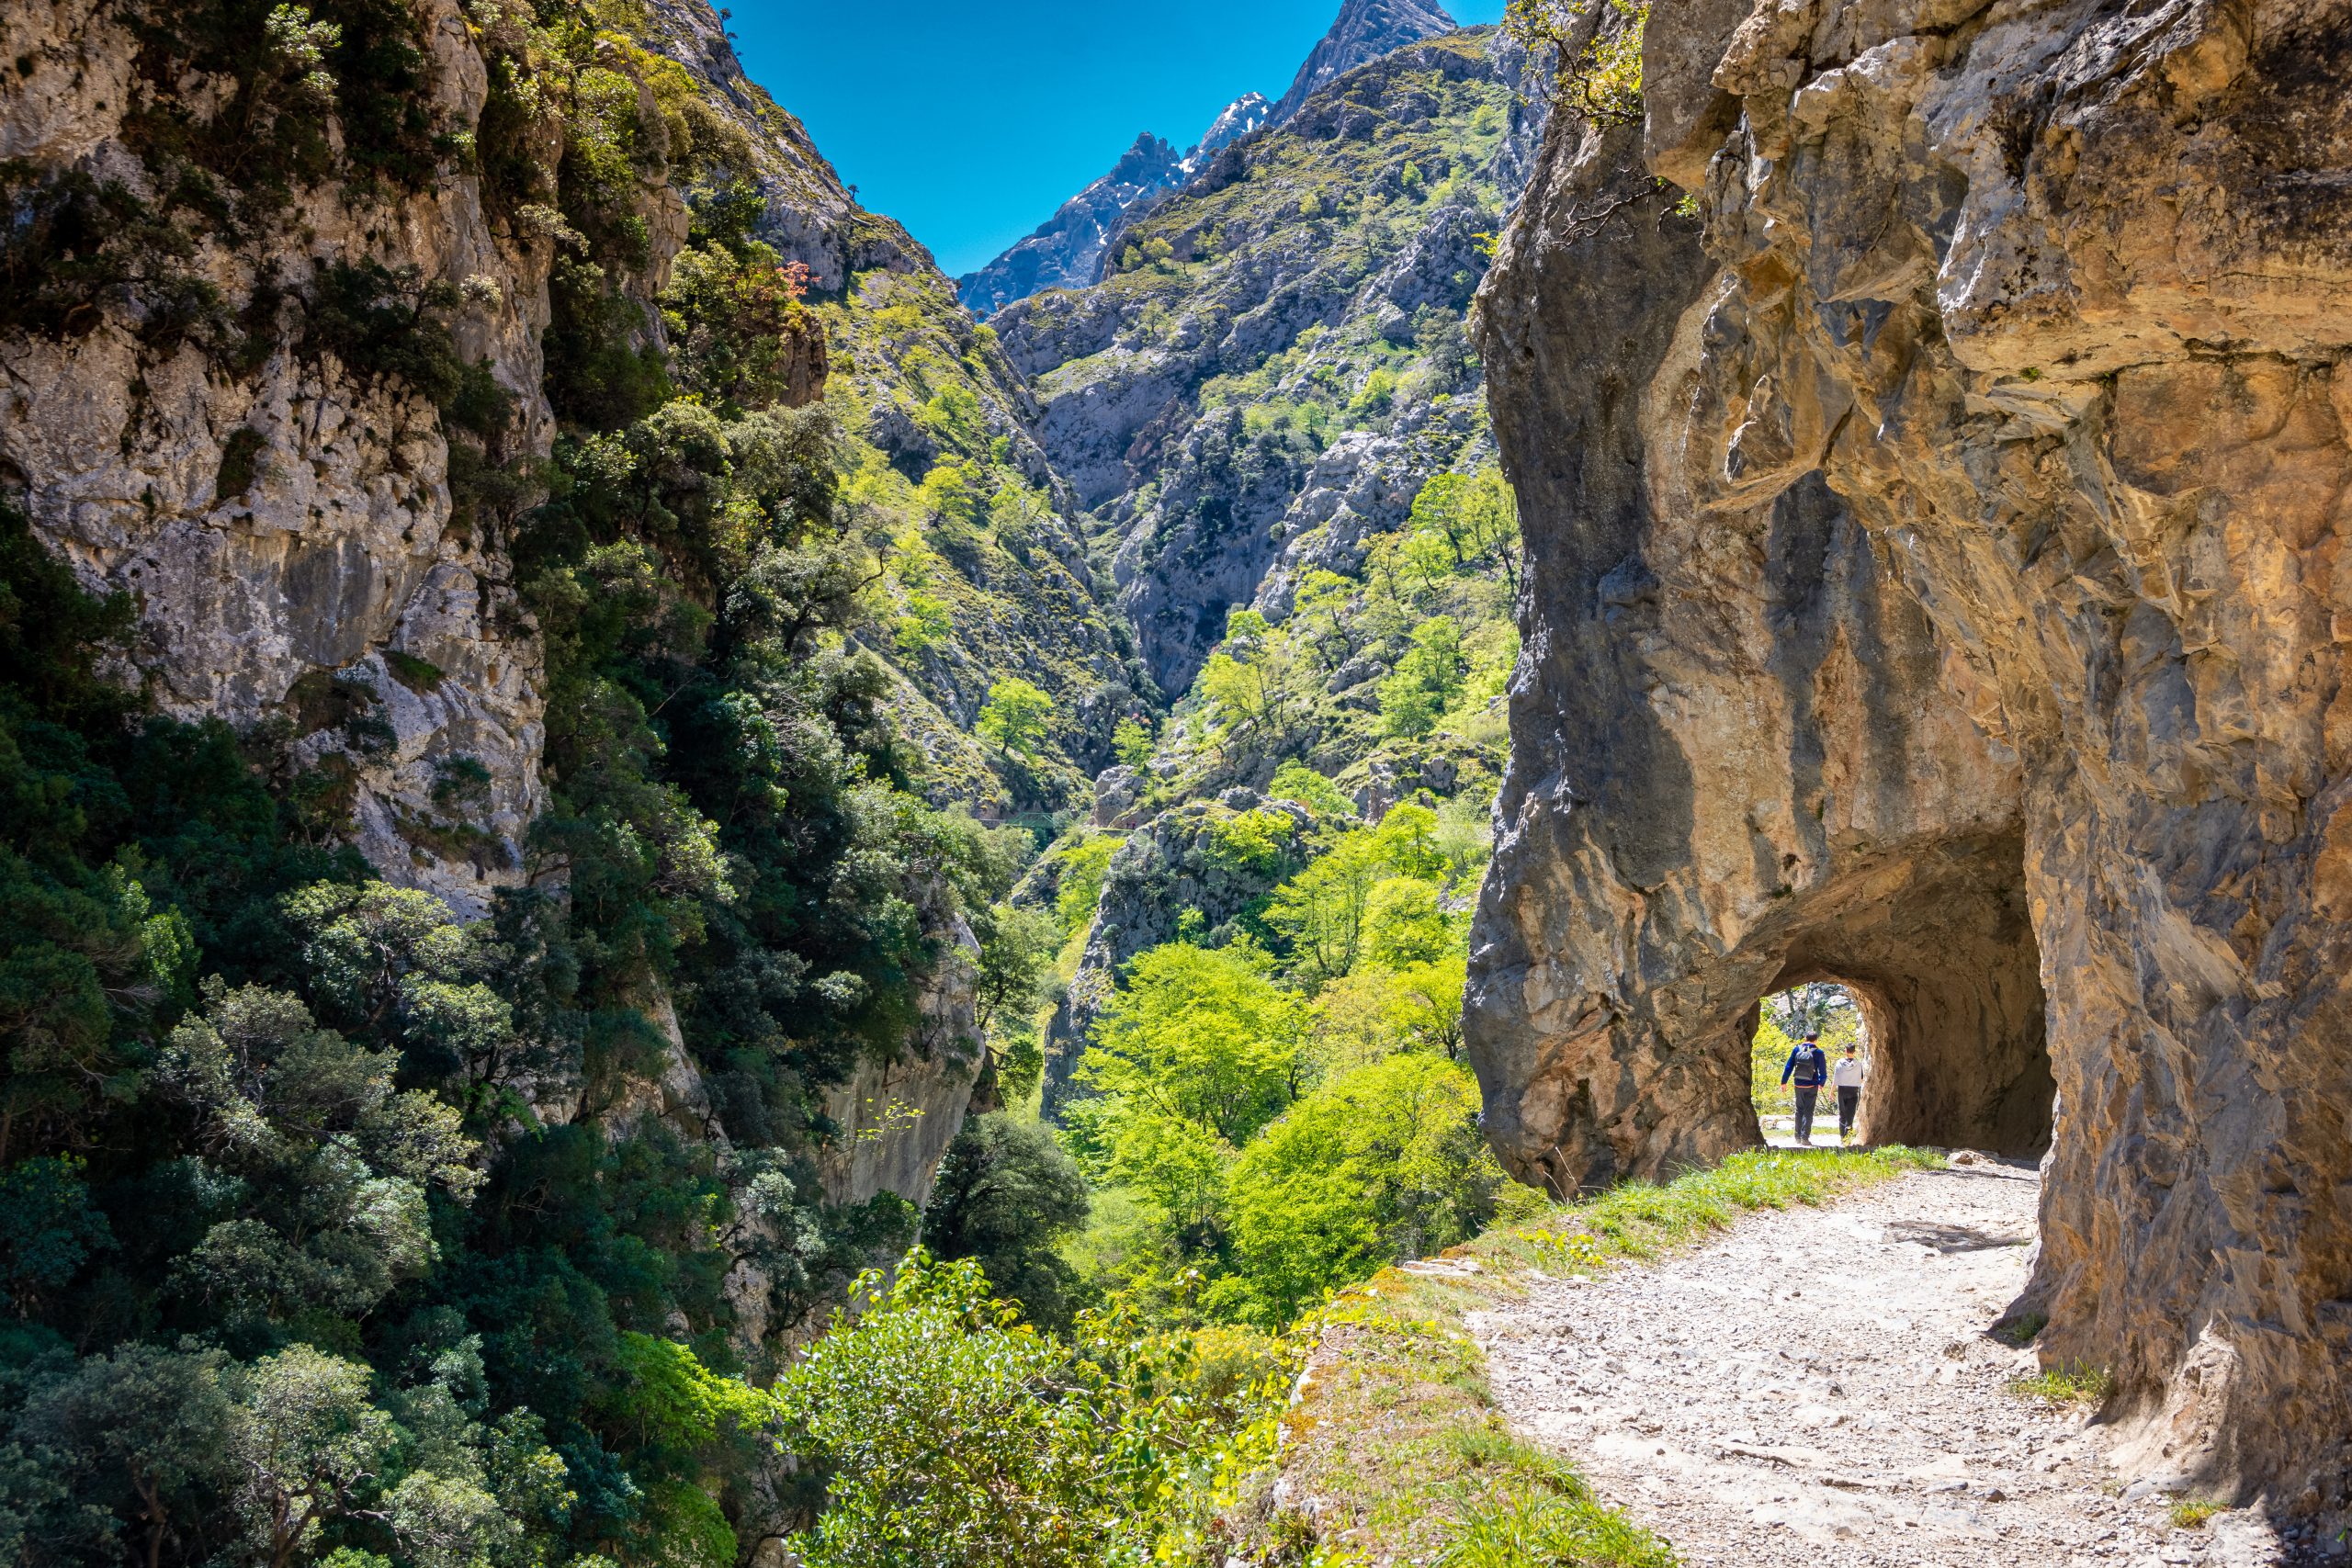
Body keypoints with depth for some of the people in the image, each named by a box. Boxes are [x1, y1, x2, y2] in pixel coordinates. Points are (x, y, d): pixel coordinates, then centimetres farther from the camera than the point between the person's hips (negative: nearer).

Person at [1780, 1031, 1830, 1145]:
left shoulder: (1797, 1049, -3)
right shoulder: (1818, 1053, -8)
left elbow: (1788, 1067, -2)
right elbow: (1823, 1072, -4)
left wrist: (1784, 1081, 4)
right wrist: (1821, 1084, 13)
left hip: (1799, 1085, 2)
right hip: (1812, 1086, -2)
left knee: (1799, 1110, 15)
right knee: (1808, 1112, 2)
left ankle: (1798, 1136, 17)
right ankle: (1805, 1137, -6)